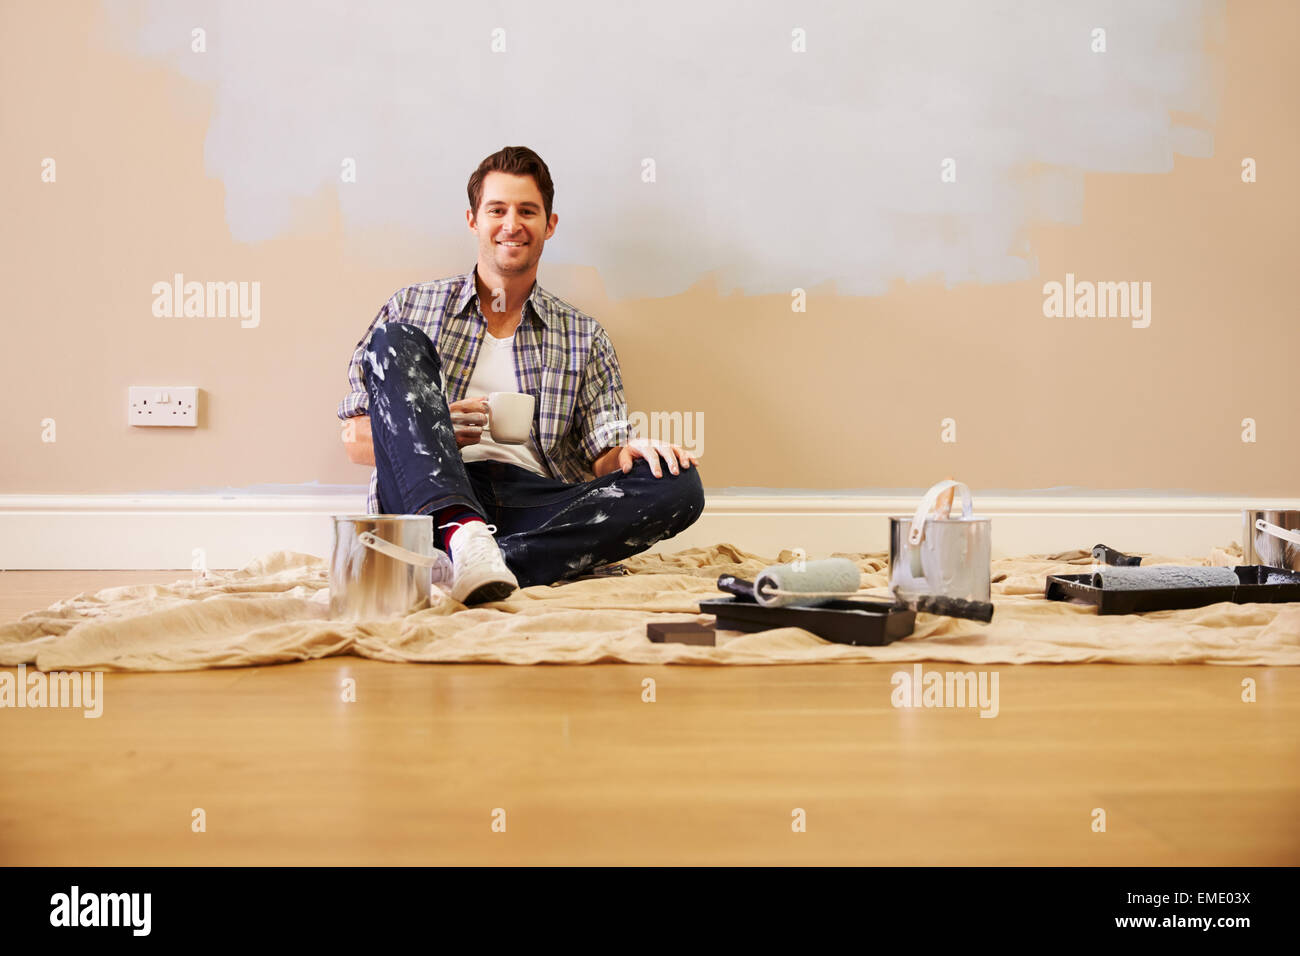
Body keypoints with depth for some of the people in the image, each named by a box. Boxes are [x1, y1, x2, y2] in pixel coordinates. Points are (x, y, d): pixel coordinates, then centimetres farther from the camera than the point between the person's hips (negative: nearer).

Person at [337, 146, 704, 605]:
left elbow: (601, 460, 13)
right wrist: (434, 430, -8)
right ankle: (461, 533, -42)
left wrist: (629, 451, -12)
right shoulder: (411, 308, 17)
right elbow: (355, 439, 13)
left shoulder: (583, 337, 20)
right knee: (395, 340, -18)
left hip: (531, 508, 1)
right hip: (429, 503, -1)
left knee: (680, 484, -23)